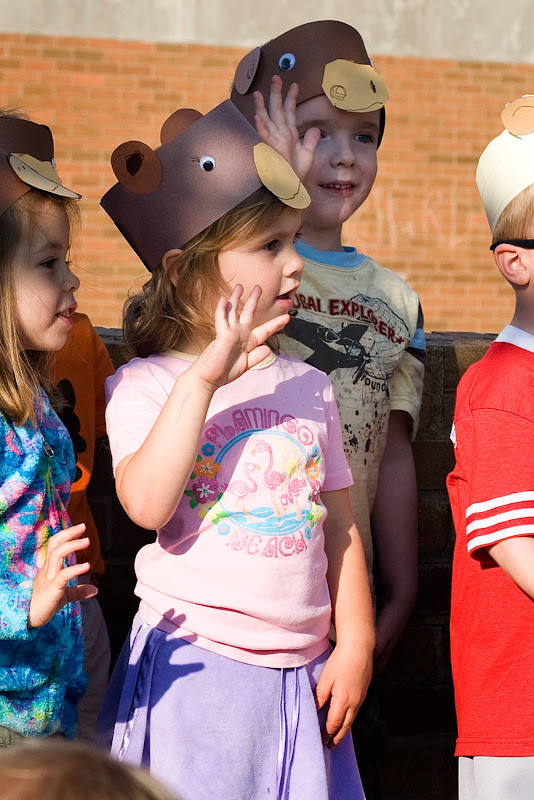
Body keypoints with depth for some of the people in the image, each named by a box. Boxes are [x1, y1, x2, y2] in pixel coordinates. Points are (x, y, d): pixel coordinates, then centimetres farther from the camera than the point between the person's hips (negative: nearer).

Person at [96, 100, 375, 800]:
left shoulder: (307, 387, 10)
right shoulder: (145, 385, -4)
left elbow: (341, 527, 12)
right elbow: (148, 504, -22)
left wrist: (356, 646, 5)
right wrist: (204, 378, -22)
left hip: (301, 675, 4)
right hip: (193, 665, -4)